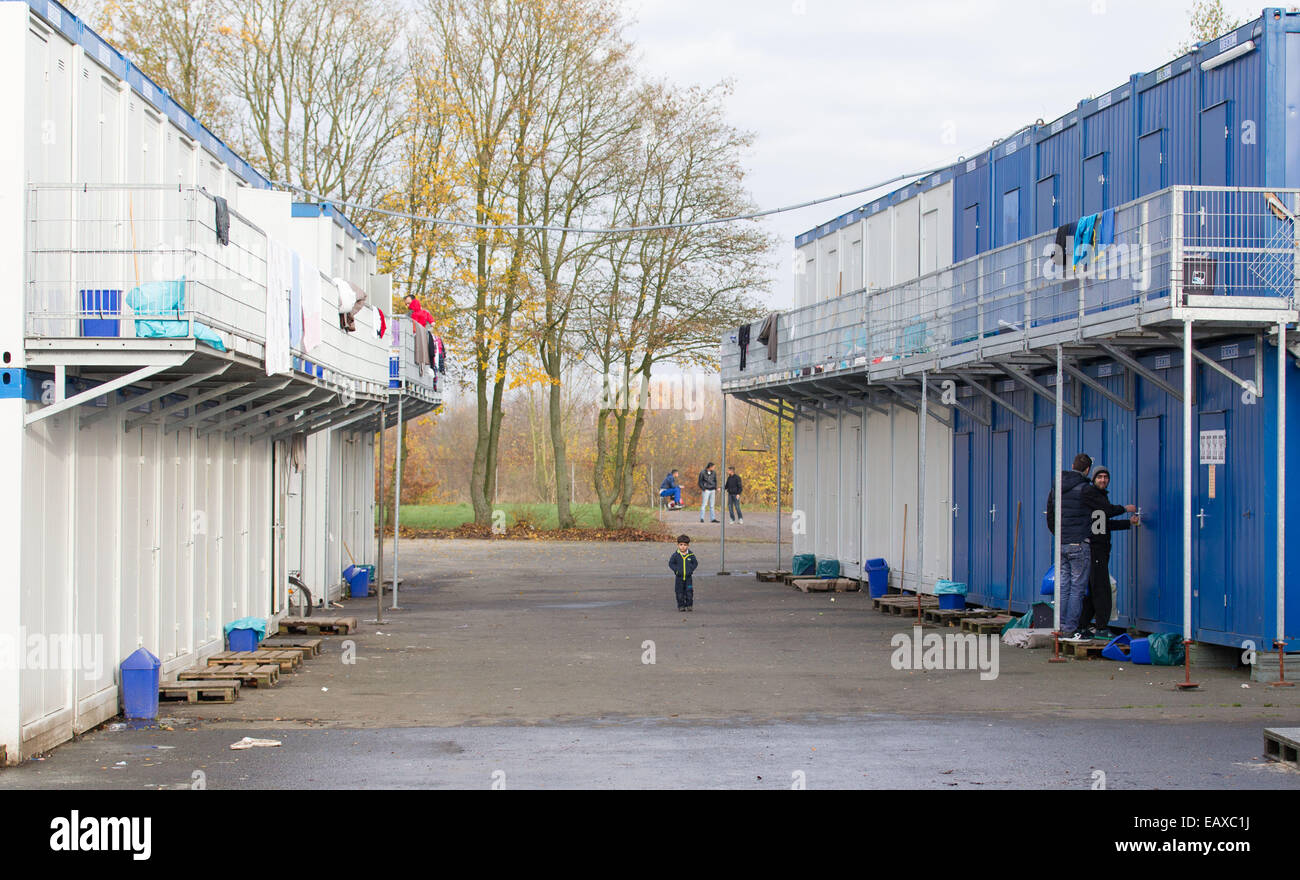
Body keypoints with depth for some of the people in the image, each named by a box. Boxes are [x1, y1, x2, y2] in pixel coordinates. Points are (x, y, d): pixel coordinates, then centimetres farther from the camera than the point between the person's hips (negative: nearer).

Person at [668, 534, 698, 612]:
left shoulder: (691, 555, -1)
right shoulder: (675, 555, -4)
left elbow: (695, 563, 10)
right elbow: (671, 563, 2)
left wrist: (691, 569, -5)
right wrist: (676, 570, -10)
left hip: (688, 577, 0)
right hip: (679, 577, 0)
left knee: (689, 592, -2)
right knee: (680, 592, 3)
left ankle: (689, 605, 7)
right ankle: (681, 606, 11)